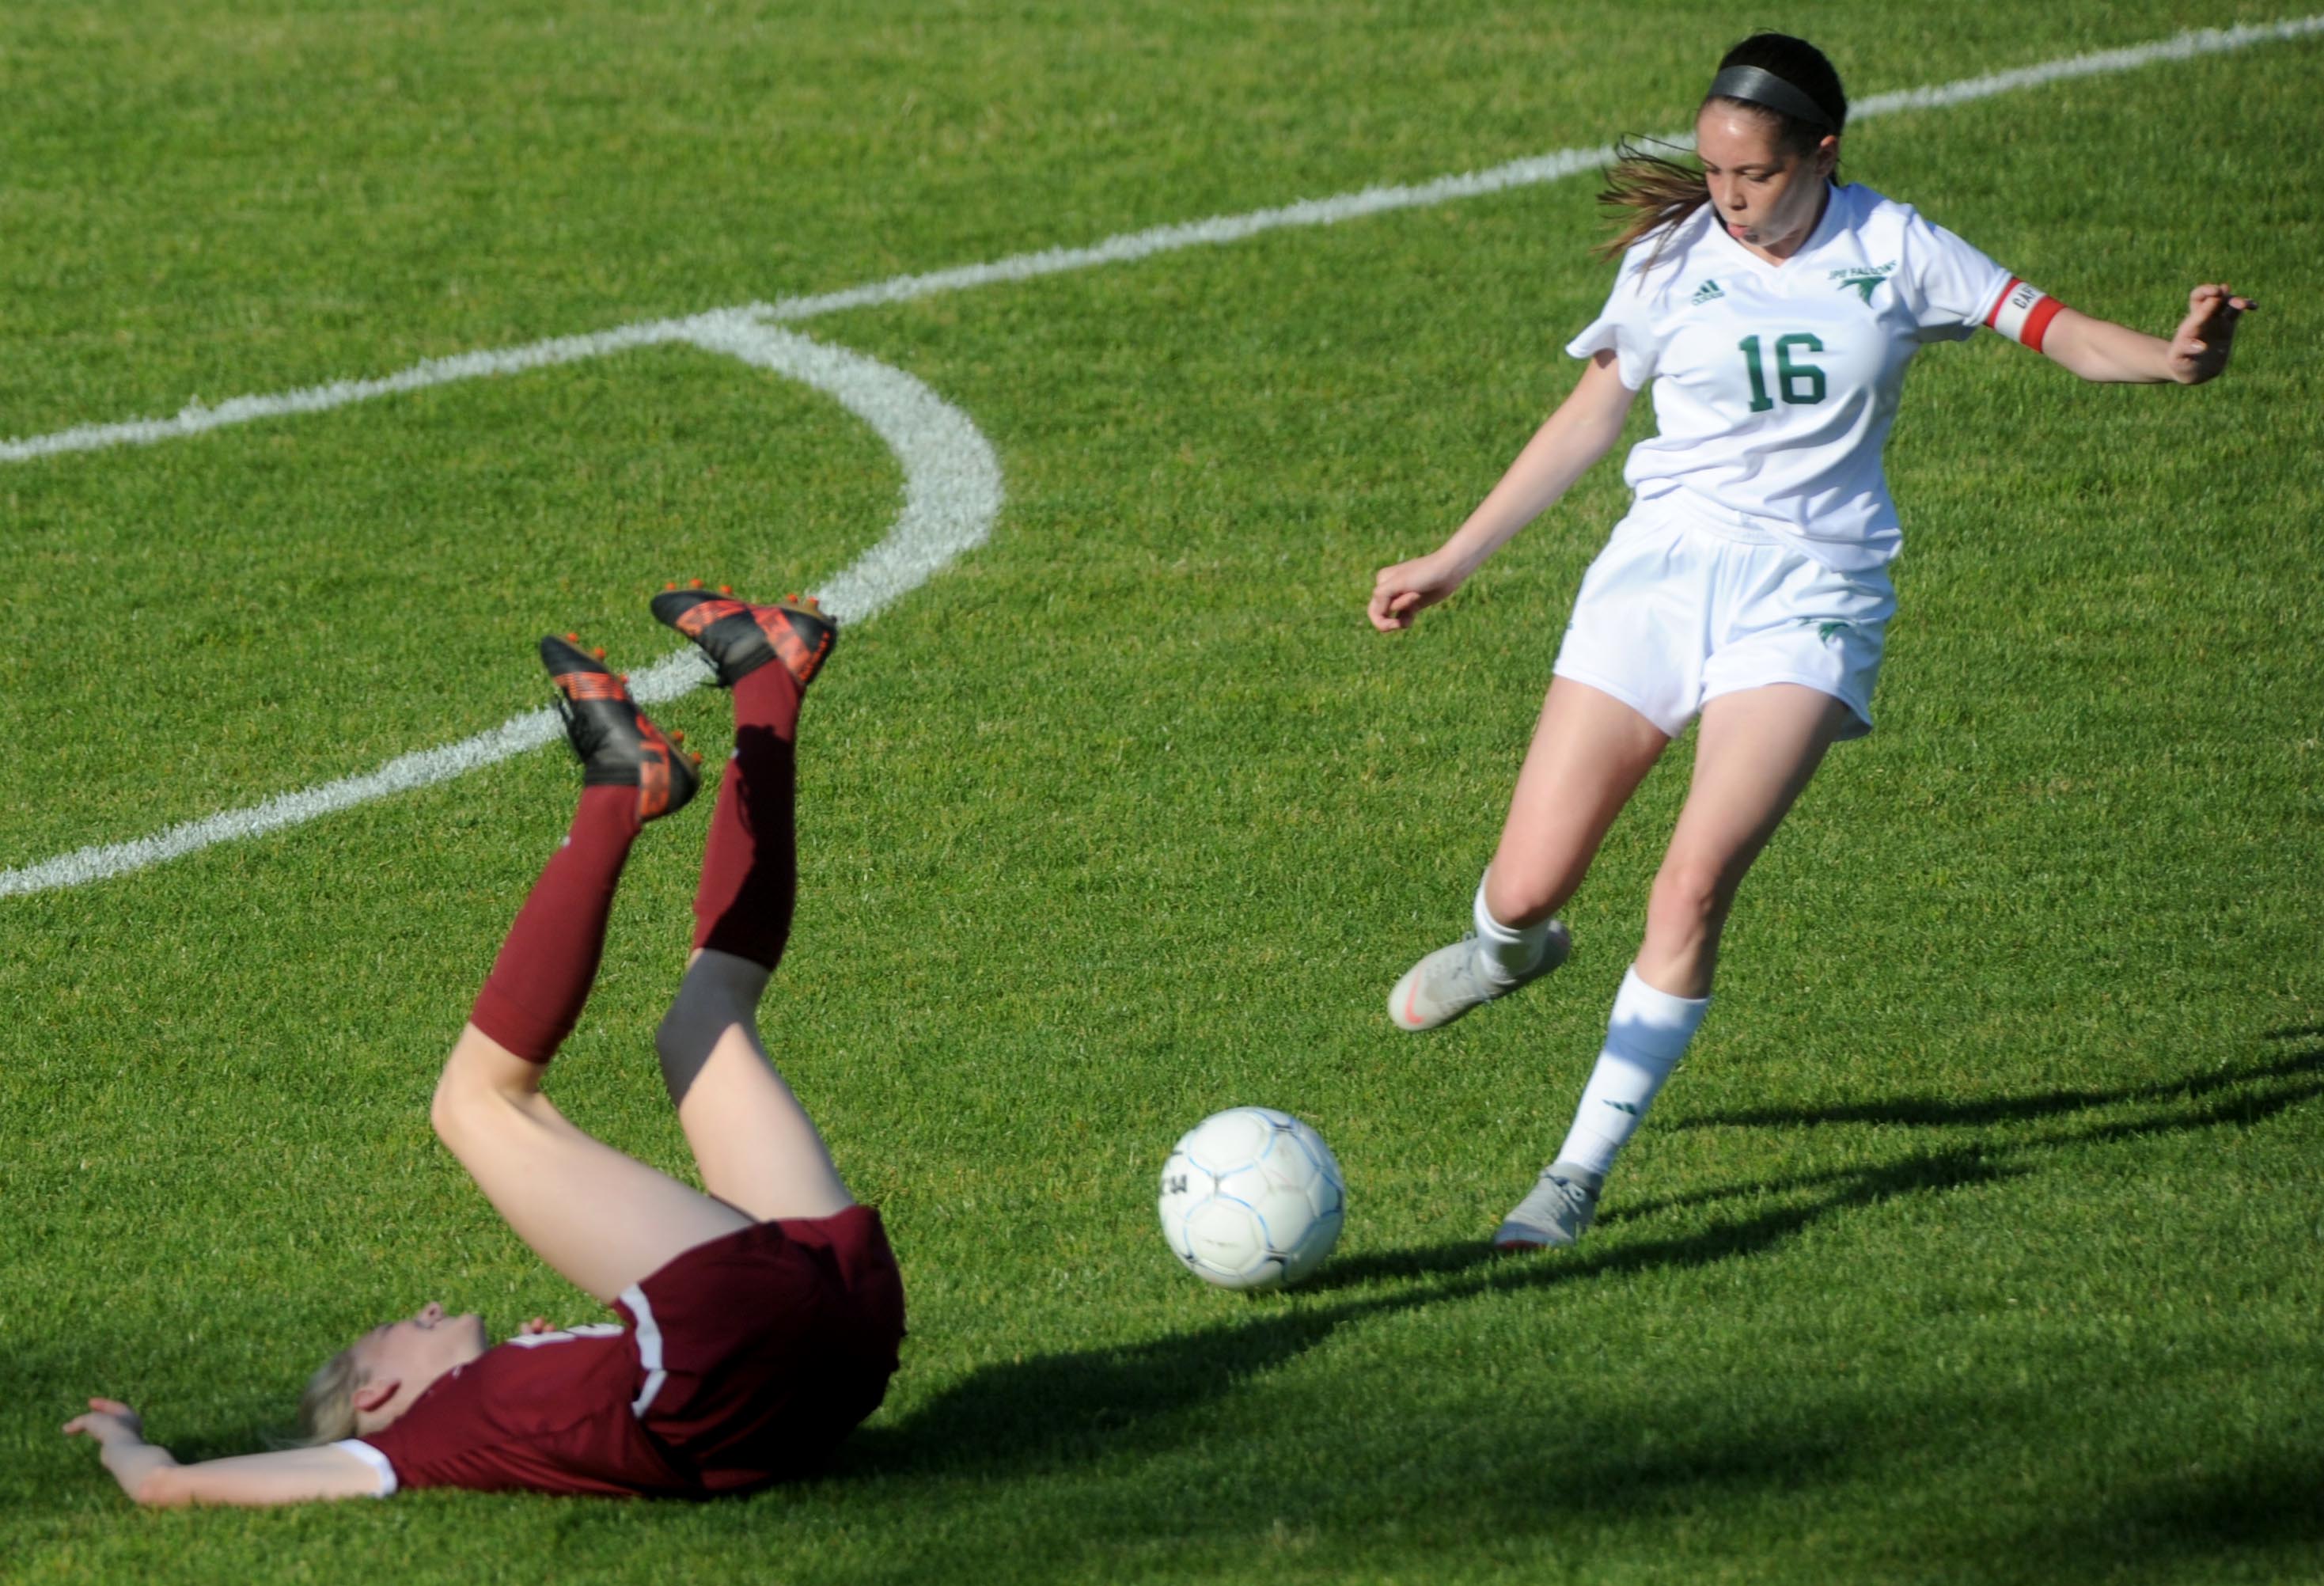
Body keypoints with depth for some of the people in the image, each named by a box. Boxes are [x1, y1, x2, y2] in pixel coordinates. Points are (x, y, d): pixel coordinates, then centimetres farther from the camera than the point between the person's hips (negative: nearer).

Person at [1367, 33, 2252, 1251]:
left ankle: (1584, 1171, -10)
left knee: (1698, 878, -21)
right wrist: (1453, 560, 15)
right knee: (1528, 884, -4)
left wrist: (2168, 359, -24)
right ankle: (1507, 949, 38)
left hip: (1811, 594, -2)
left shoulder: (1888, 249, 0)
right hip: (1665, 561, 2)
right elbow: (1589, 418, 14)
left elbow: (2047, 325, -2)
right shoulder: (1673, 260, 3)